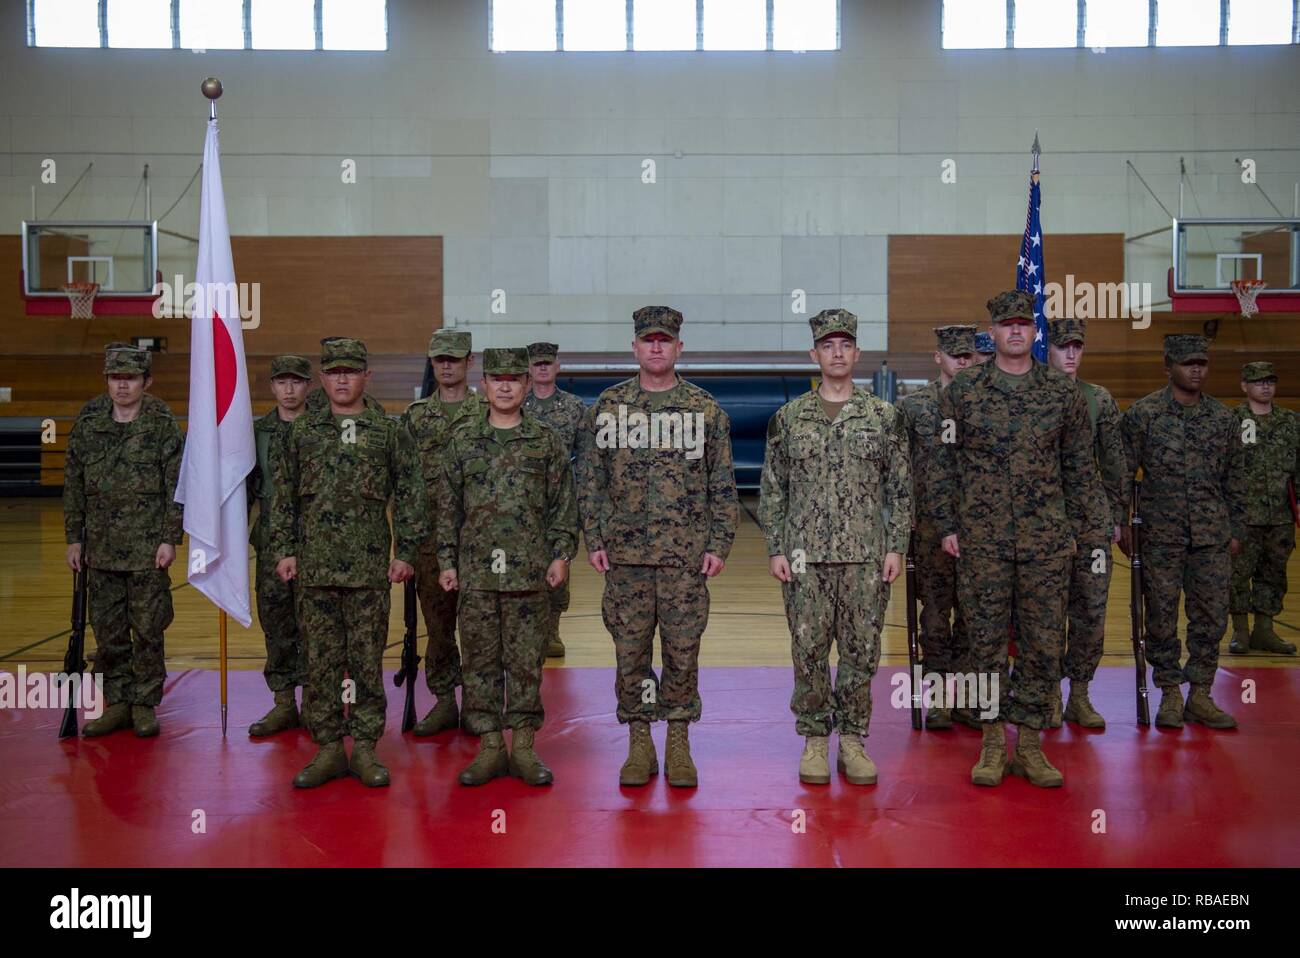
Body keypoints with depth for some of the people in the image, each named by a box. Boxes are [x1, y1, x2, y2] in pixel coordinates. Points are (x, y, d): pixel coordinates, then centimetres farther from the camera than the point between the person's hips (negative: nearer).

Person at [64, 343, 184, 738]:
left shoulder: (163, 424, -4)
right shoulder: (87, 423, 4)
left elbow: (177, 486, -5)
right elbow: (73, 484, 9)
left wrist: (170, 539, -10)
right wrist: (73, 538, 7)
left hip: (148, 548, -3)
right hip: (101, 546, 3)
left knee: (147, 628, 3)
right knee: (107, 630, 9)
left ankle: (145, 704, 15)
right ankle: (117, 703, 21)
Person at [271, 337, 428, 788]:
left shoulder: (390, 433, 4)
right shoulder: (301, 432, 9)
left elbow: (409, 496, 4)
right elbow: (283, 496, 10)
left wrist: (406, 552, -2)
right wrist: (284, 549, 3)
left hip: (371, 568, -2)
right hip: (315, 566, 2)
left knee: (367, 661, 3)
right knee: (321, 661, 6)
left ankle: (365, 749, 13)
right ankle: (328, 749, 15)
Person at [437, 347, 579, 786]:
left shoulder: (548, 441, 4)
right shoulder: (462, 438, 7)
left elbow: (563, 504, 5)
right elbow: (448, 506, 8)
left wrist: (561, 555, -3)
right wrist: (447, 561, 4)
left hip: (531, 573, -1)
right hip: (476, 571, 1)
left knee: (526, 662, 4)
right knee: (481, 661, 6)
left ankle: (523, 748, 14)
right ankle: (489, 746, 16)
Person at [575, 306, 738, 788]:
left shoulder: (706, 409, 4)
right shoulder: (608, 406, 5)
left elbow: (723, 485, 5)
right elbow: (589, 478, 6)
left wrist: (719, 545, -2)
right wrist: (594, 540, 0)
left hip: (686, 556, -1)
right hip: (625, 554, 1)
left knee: (683, 652, 4)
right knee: (630, 652, 6)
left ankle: (678, 745, 17)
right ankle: (639, 745, 18)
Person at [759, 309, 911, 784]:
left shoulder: (884, 416, 4)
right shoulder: (788, 418, 4)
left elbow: (900, 487, 5)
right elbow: (772, 489, 5)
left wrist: (896, 547, -2)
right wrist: (775, 549, -1)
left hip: (866, 556, 0)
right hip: (805, 556, 0)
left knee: (861, 650, 4)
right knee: (809, 650, 4)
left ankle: (852, 740, 17)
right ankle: (814, 740, 17)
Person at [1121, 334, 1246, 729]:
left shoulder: (1223, 417, 8)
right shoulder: (1142, 413, -3)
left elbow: (1235, 479, 13)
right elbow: (1122, 472, -1)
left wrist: (1237, 531, 11)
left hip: (1212, 536, 3)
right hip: (1160, 536, -3)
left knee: (1211, 615, 4)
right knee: (1162, 615, 3)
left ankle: (1200, 695, 15)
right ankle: (1170, 694, 15)